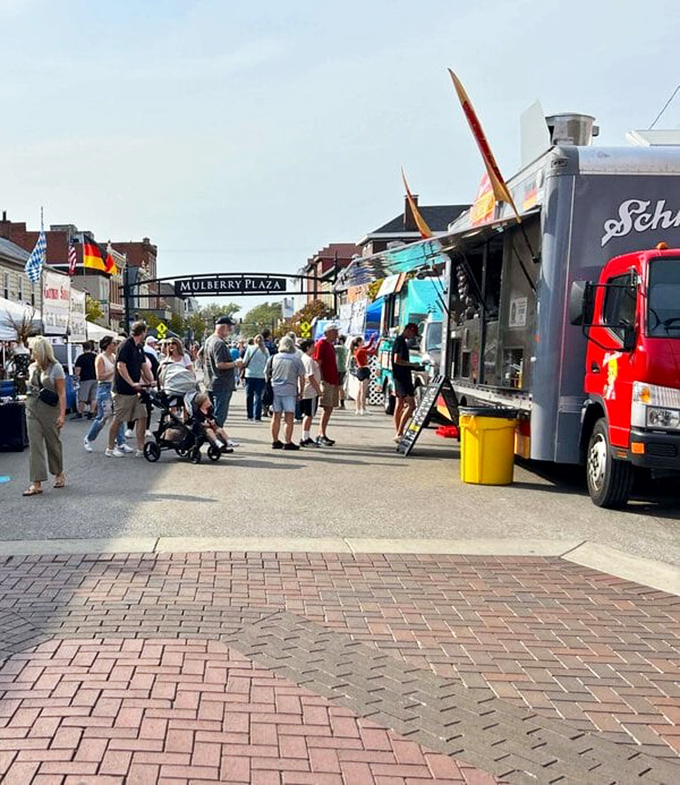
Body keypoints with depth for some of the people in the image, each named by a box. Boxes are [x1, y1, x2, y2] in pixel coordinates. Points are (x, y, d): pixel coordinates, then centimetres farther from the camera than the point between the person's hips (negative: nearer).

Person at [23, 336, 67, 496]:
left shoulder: (55, 368, -8)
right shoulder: (32, 367, 8)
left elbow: (62, 393, -11)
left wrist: (62, 414, -17)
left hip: (50, 410, -5)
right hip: (32, 410, 5)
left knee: (53, 443, 9)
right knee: (35, 445, -3)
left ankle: (59, 473, 33)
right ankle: (37, 483, -4)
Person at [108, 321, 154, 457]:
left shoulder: (139, 347, 13)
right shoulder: (126, 345, -13)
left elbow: (144, 366, 18)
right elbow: (121, 366, -20)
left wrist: (150, 381, 9)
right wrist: (132, 383, -22)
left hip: (136, 389, 8)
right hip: (123, 390, -8)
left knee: (142, 416, 4)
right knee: (118, 419, 0)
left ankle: (140, 448, 7)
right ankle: (110, 449, 11)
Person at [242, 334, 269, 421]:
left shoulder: (250, 348, 1)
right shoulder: (265, 350, 1)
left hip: (250, 375, 0)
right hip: (261, 376, 0)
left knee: (249, 396, 5)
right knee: (258, 397, 3)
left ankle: (250, 416, 7)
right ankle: (257, 416, 2)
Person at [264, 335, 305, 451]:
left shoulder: (273, 358, 5)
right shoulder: (296, 360, -2)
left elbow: (267, 375, 11)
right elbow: (301, 377, -2)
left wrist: (269, 388, 21)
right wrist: (301, 391, 7)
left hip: (275, 390, 3)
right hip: (289, 391, -3)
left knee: (276, 416, 10)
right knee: (289, 417, 1)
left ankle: (275, 441, 15)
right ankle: (287, 442, -1)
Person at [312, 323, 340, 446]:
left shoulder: (330, 345, 18)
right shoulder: (321, 344, -9)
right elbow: (318, 364, -15)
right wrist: (322, 380, -20)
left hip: (333, 382, 9)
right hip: (326, 382, -9)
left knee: (329, 408, 10)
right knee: (327, 408, -11)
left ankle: (321, 435, 15)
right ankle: (322, 436, -9)